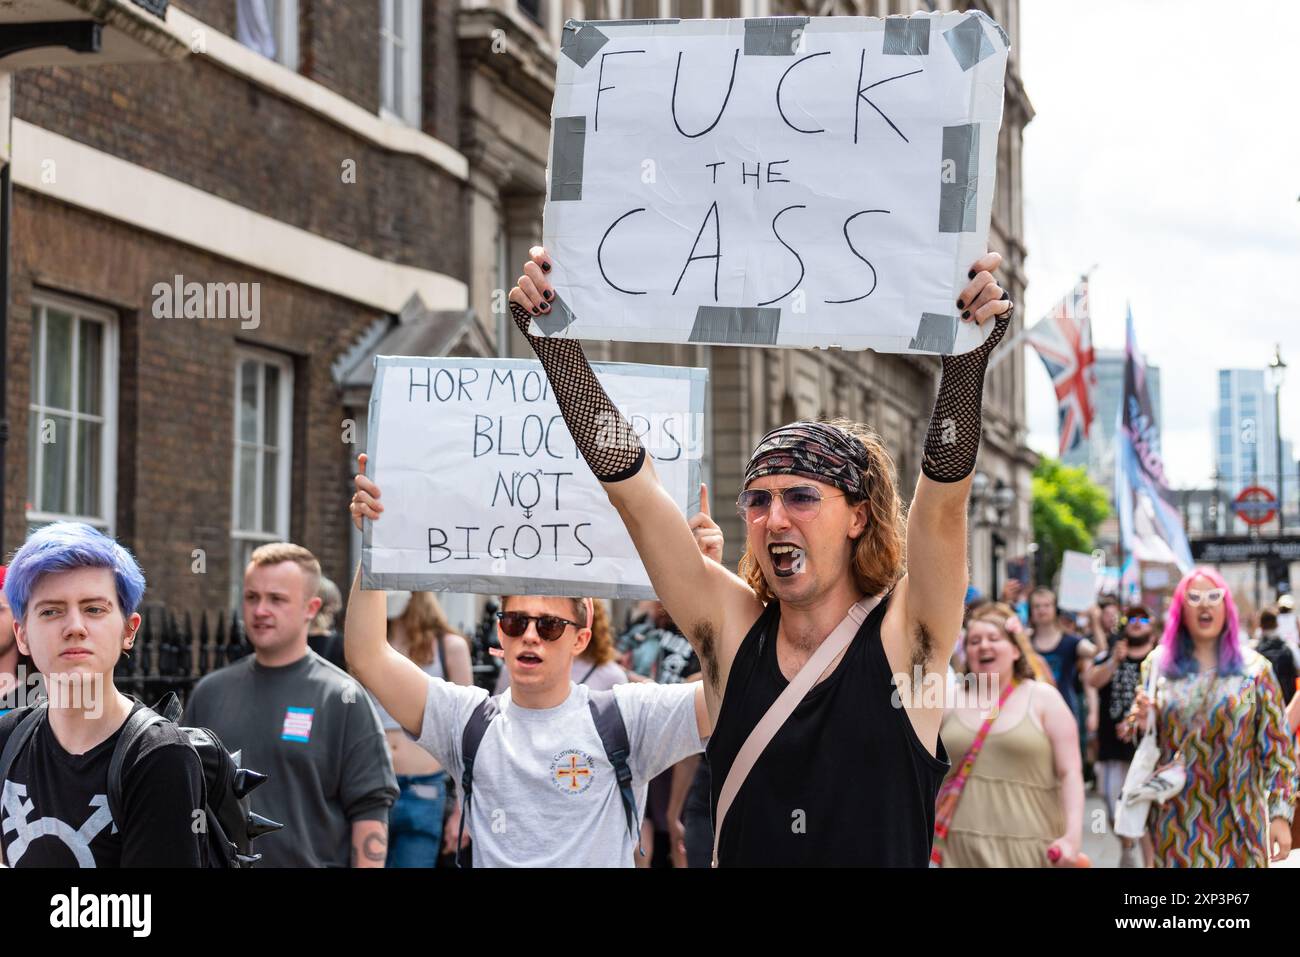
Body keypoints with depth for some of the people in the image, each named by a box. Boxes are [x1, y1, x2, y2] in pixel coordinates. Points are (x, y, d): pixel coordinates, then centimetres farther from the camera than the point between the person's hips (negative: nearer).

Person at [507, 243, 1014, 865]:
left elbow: (944, 494, -16)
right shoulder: (733, 631, 2)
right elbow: (628, 484, -2)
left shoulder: (902, 638, -4)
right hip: (739, 853, 3)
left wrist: (967, 355, -29)